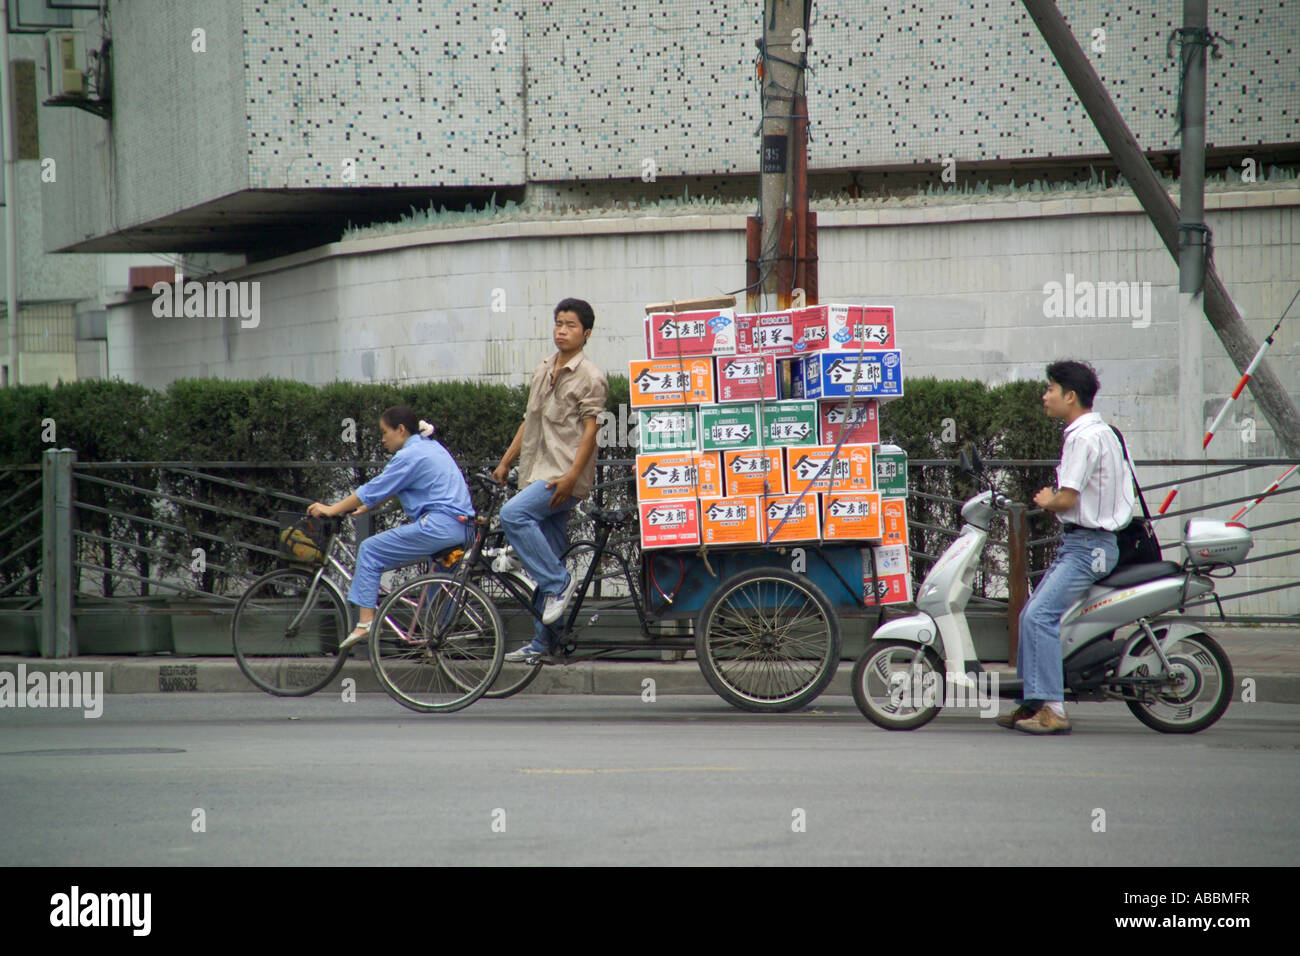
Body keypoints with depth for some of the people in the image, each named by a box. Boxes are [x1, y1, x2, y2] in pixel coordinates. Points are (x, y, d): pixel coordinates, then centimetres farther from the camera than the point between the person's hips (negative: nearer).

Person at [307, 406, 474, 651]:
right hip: (463, 529, 9)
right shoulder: (431, 447, 23)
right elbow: (391, 489, 31)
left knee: (370, 550, -1)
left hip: (438, 525, -9)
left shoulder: (409, 456, -6)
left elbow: (373, 490, -5)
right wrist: (364, 508, 29)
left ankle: (365, 622, -7)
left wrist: (332, 510, 3)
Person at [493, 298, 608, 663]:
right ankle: (542, 642, 10)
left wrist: (571, 476, -21)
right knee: (546, 556, 7)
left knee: (513, 514, -28)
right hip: (539, 472, 8)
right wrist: (505, 462, 19)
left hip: (566, 476, -8)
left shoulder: (590, 376, -6)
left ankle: (559, 582, -18)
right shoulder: (543, 371, 17)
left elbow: (590, 429, -13)